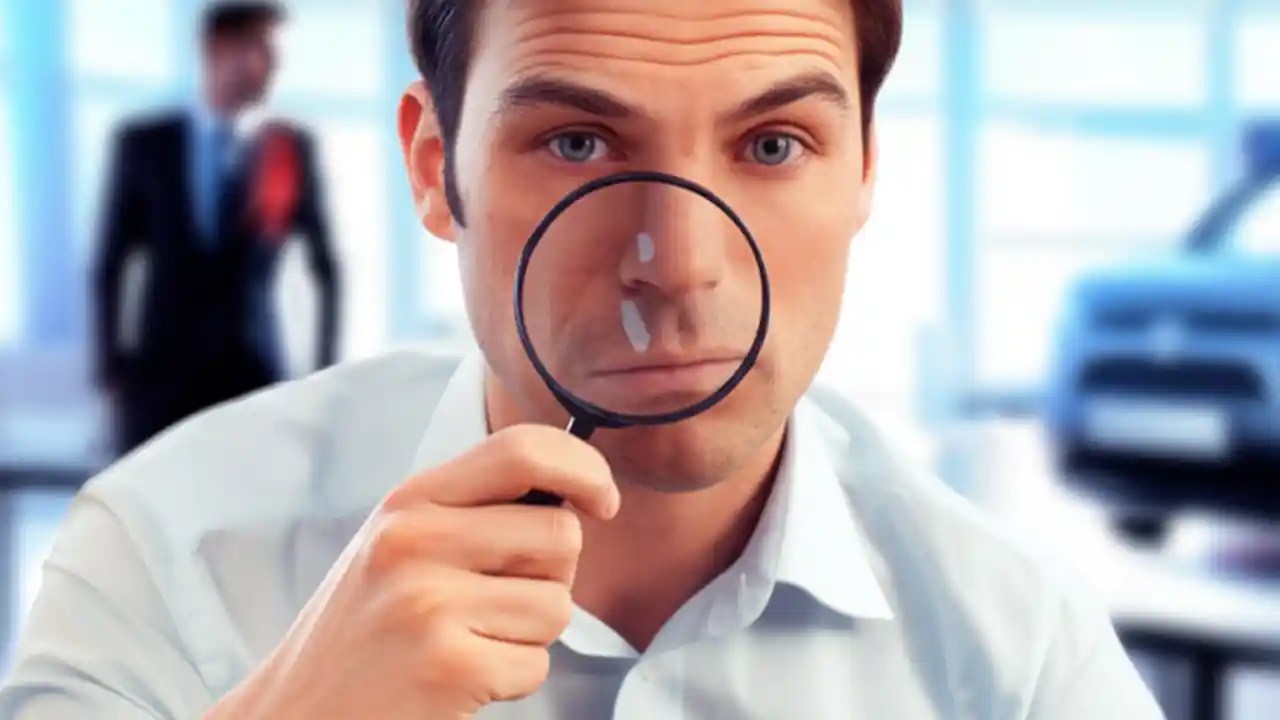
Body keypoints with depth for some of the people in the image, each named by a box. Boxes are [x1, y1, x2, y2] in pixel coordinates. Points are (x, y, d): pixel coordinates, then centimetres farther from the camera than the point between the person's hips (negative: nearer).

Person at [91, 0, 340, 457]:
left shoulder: (292, 147, 3)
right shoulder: (145, 144, 3)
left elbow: (325, 266, 9)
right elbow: (109, 266, 6)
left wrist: (325, 377, 6)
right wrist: (109, 367, 1)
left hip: (252, 376, 0)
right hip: (160, 374, 0)